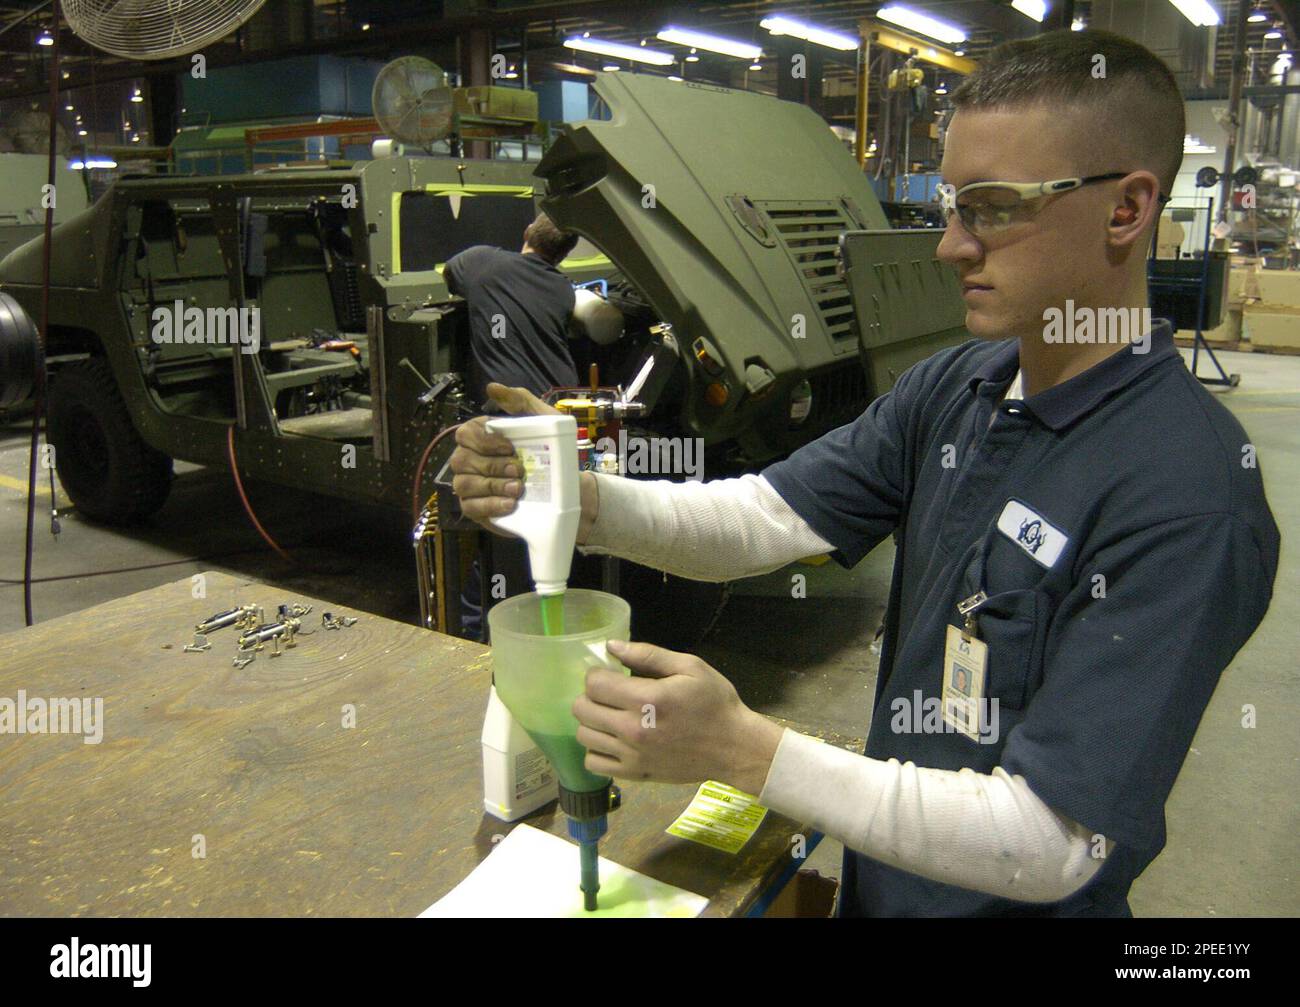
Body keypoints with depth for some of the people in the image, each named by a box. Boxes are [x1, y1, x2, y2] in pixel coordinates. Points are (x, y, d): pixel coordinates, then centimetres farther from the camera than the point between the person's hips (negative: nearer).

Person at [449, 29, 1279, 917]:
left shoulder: (1189, 494, -28)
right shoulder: (953, 386, -6)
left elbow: (1053, 846, -29)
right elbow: (760, 519, -8)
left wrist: (742, 751, -36)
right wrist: (584, 501, -26)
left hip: (1013, 901, -6)